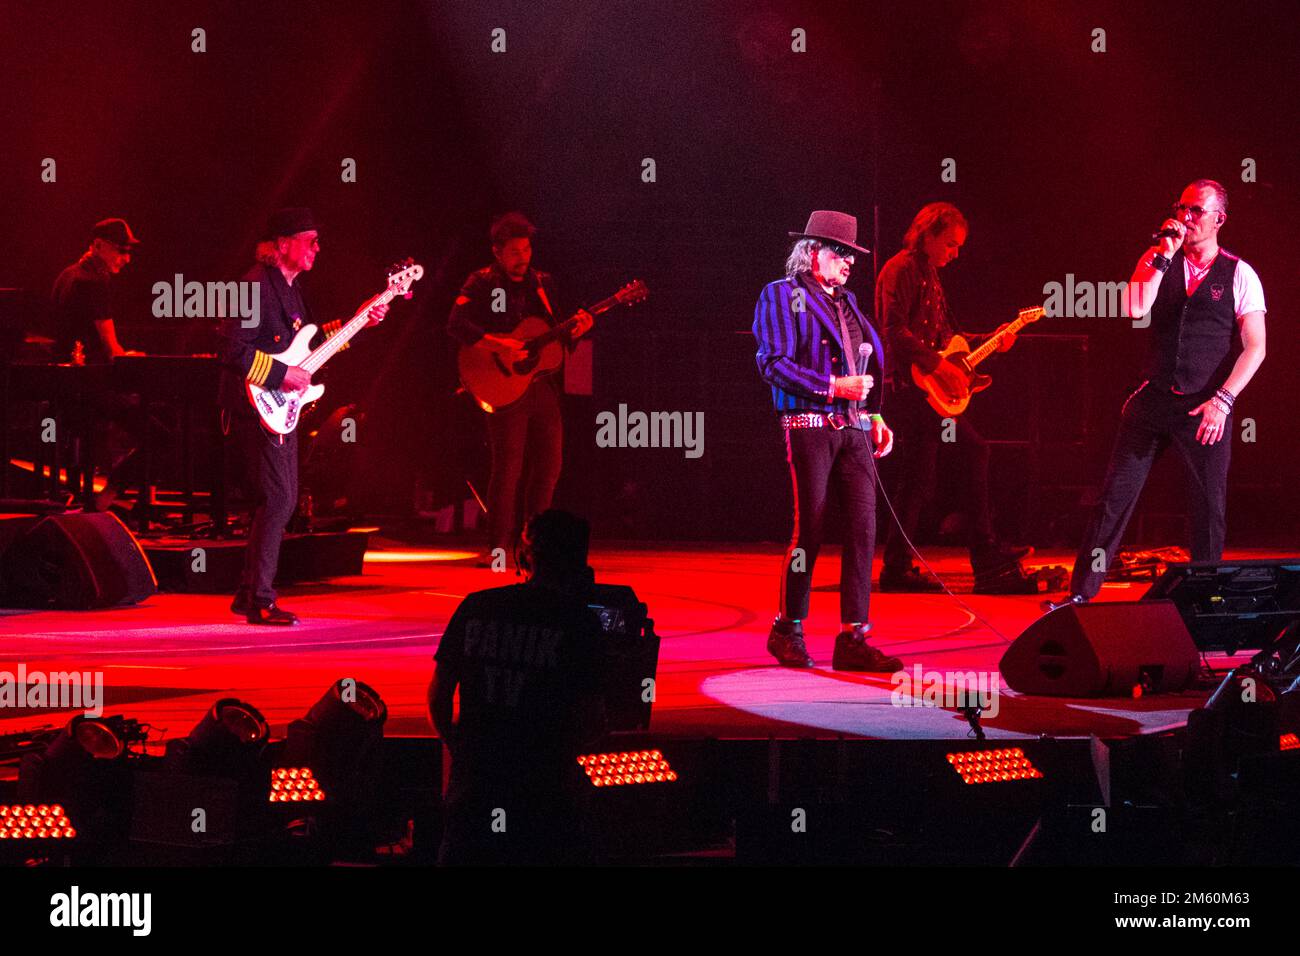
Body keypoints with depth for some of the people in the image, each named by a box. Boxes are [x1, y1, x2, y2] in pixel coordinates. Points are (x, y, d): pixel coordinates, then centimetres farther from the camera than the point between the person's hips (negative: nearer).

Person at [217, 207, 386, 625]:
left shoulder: (289, 286, 14)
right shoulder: (256, 286, -17)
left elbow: (305, 341, 23)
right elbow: (234, 352, -24)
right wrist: (282, 375, -22)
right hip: (257, 409, -10)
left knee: (281, 501, 13)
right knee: (278, 500, -12)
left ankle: (248, 595, 21)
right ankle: (260, 602, -8)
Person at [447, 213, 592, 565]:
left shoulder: (543, 282, 14)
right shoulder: (481, 284, -2)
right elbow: (456, 325, -15)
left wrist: (575, 332, -4)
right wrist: (497, 346, -25)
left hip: (543, 386, 6)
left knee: (548, 464, 6)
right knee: (508, 466, -10)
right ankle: (499, 547, -5)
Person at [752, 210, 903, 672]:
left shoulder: (846, 301, 21)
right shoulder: (782, 296, -1)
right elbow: (774, 364, -11)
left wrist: (875, 416, 13)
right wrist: (833, 387, -15)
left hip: (855, 427, 6)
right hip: (810, 424, -6)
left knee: (863, 529, -3)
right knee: (809, 530, -4)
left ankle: (853, 639, -2)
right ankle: (787, 630, 12)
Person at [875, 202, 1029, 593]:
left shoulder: (930, 274, 21)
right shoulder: (901, 270, -10)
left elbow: (944, 335, 26)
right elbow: (894, 330, -21)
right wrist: (939, 365, -23)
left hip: (925, 388, 10)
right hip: (907, 383, -10)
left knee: (920, 484, 8)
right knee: (973, 448, -16)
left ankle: (896, 568, 11)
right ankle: (984, 553, -13)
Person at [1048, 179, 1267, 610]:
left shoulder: (1240, 275, 1)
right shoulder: (1157, 260, 9)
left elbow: (1254, 347, -3)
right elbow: (1135, 308, -9)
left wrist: (1223, 400, -13)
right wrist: (1165, 255, -12)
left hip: (1206, 408, -2)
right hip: (1154, 398, 2)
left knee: (1209, 509, 4)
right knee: (1115, 497, -1)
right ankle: (1081, 594, 2)